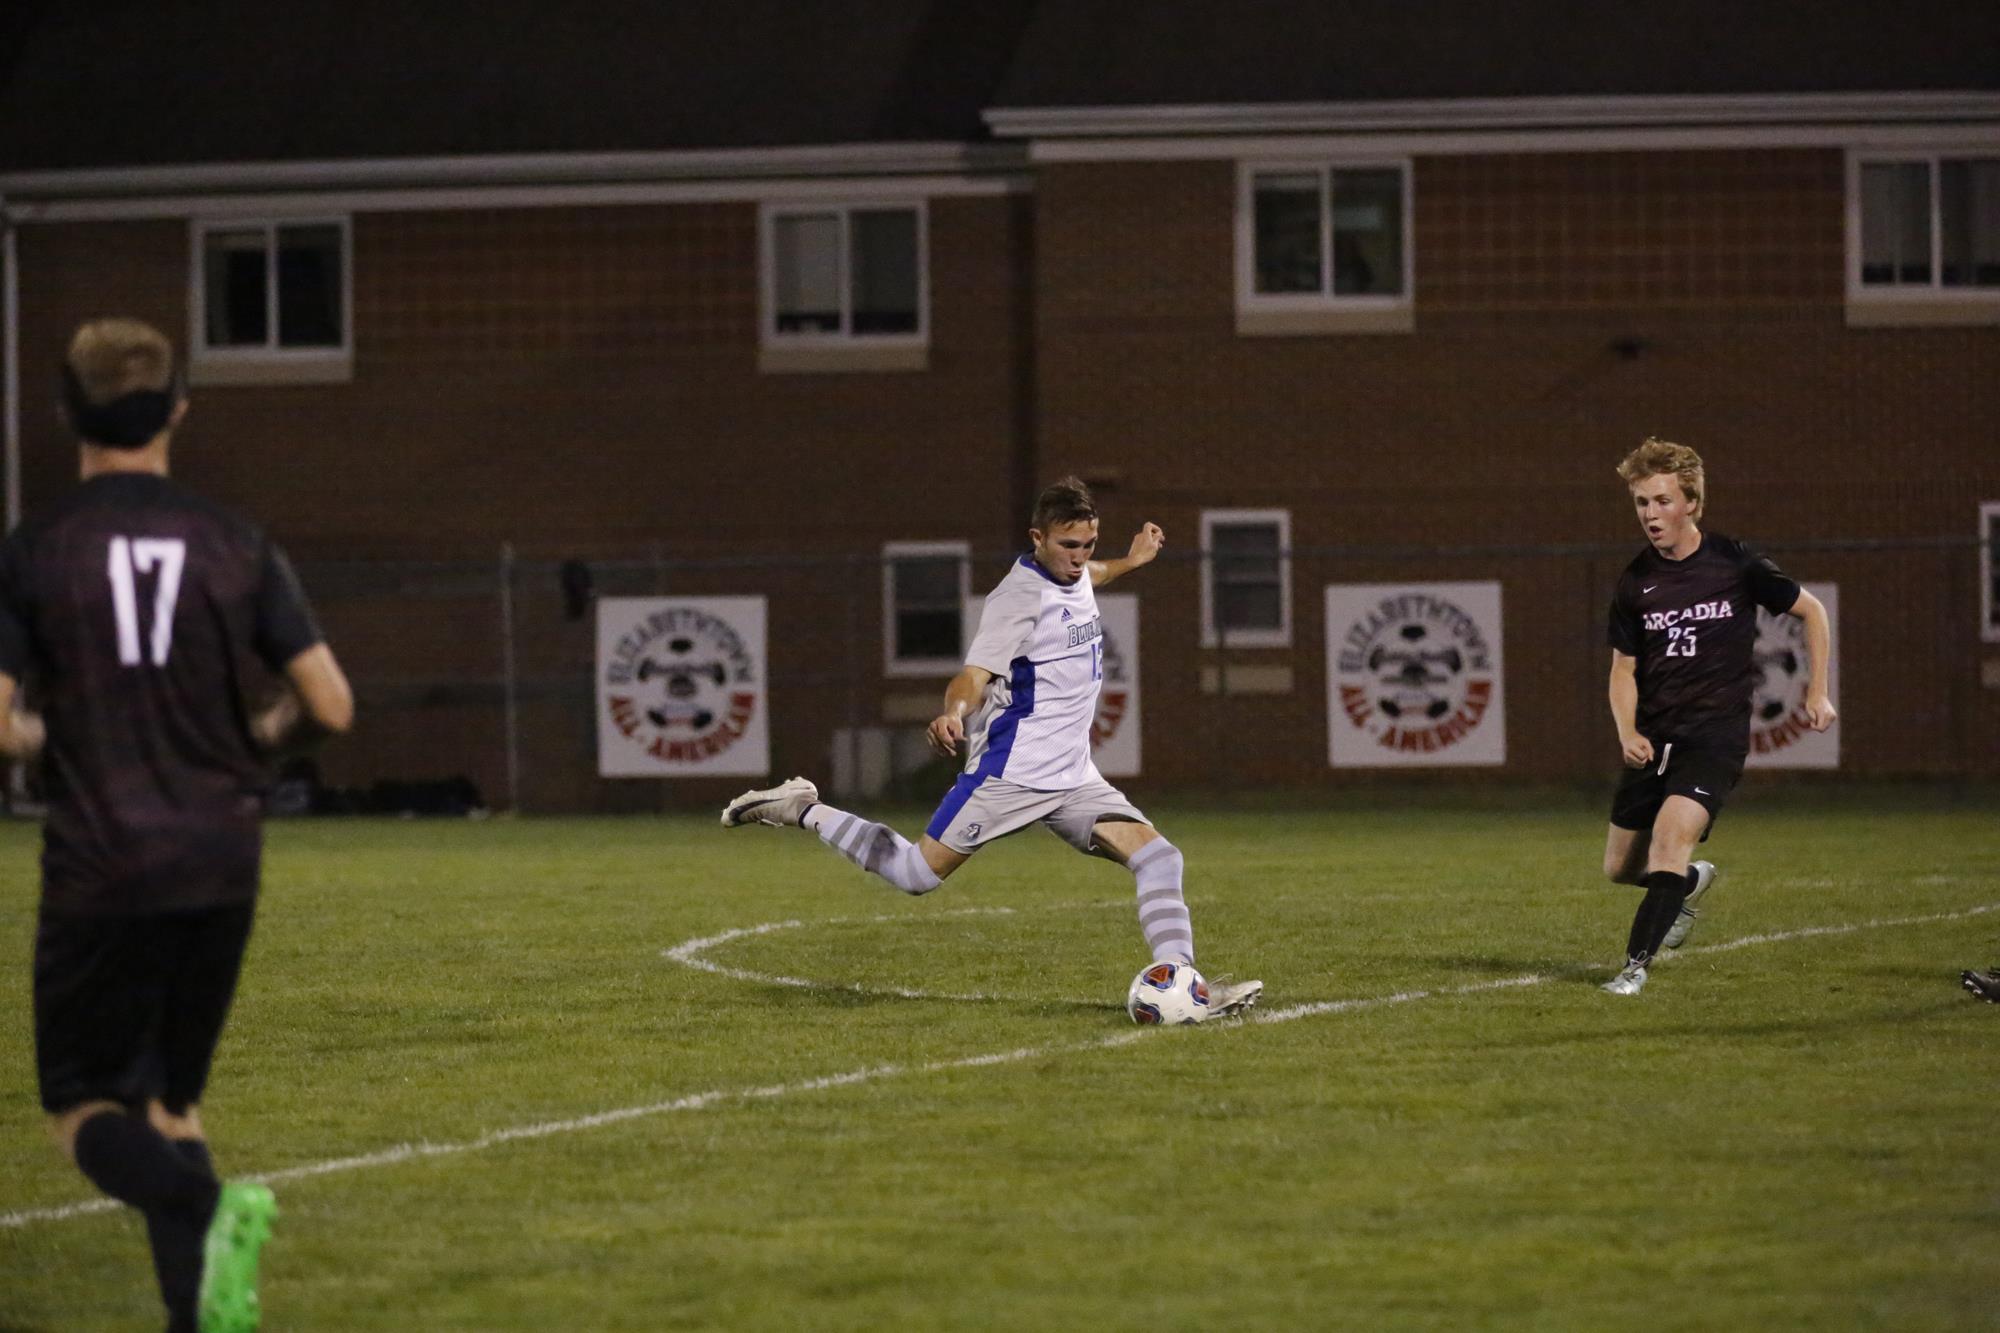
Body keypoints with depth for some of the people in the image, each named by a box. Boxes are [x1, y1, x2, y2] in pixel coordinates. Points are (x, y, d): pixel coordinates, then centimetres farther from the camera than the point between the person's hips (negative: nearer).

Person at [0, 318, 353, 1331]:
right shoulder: (237, 548, 1)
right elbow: (330, 706, -1)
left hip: (99, 875, -3)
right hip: (221, 867, 3)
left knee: (83, 1109, 5)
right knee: (170, 1100, 17)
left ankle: (205, 1206, -25)